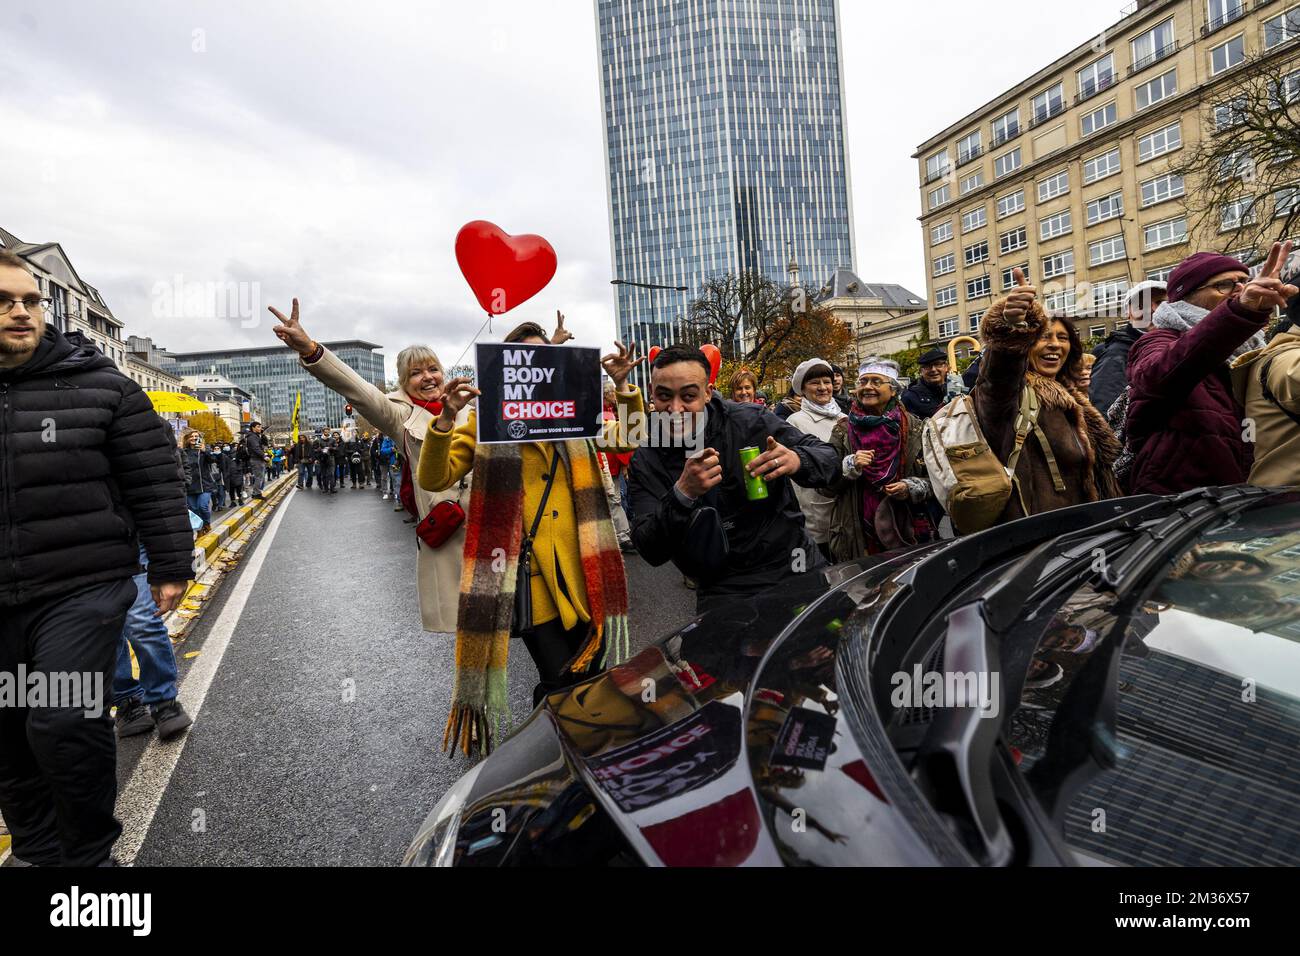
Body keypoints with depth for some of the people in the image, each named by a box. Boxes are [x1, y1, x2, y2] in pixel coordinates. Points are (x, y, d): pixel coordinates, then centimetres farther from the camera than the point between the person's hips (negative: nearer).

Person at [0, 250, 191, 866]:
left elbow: (154, 481, -2)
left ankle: (90, 853, 12)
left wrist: (169, 566, -4)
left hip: (82, 589, -4)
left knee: (65, 726, -12)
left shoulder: (99, 384, -2)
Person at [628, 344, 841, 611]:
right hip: (721, 592, 0)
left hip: (793, 569, 0)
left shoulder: (750, 422, -11)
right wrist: (683, 494, -32)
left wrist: (797, 461, -29)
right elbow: (651, 553, -15)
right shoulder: (646, 461, -8)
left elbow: (828, 457, -5)